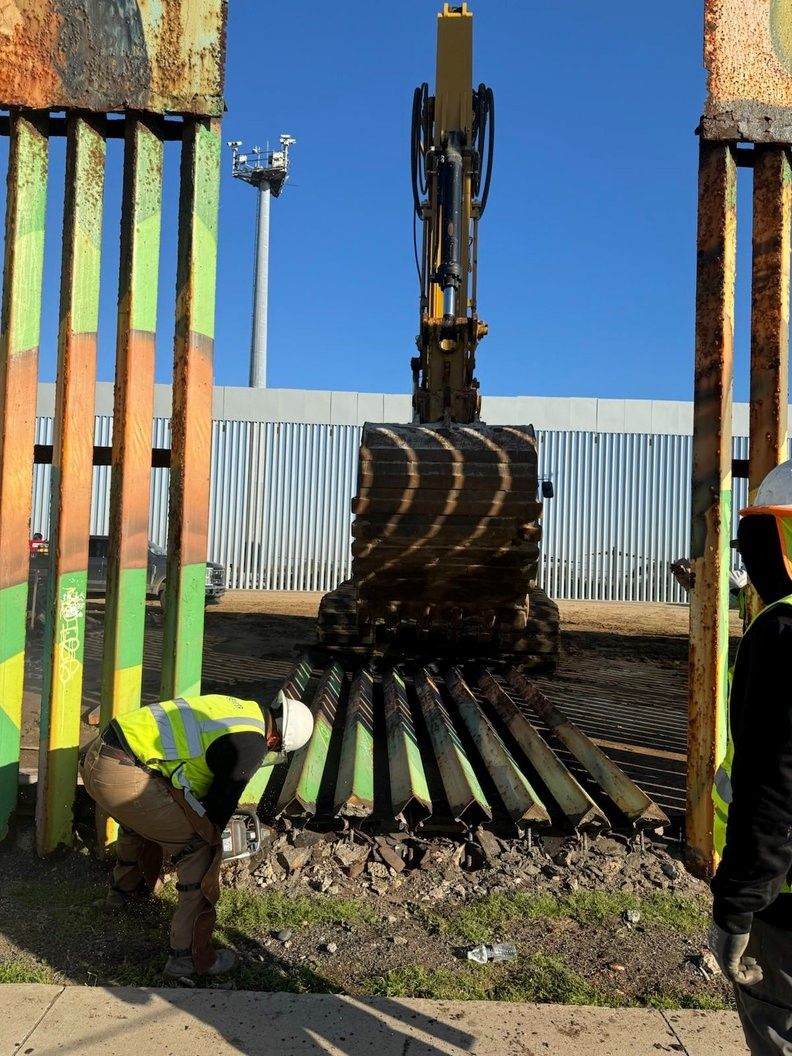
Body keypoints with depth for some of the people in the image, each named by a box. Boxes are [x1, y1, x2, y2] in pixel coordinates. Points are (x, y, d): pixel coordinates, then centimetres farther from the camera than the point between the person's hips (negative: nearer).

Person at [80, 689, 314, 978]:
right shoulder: (250, 746, -9)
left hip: (95, 756, 10)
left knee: (141, 819, 38)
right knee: (200, 849, 2)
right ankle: (189, 956, 10)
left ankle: (124, 890, 60)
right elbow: (222, 802, 2)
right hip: (122, 776, -9)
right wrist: (209, 838, 24)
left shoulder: (240, 708, 18)